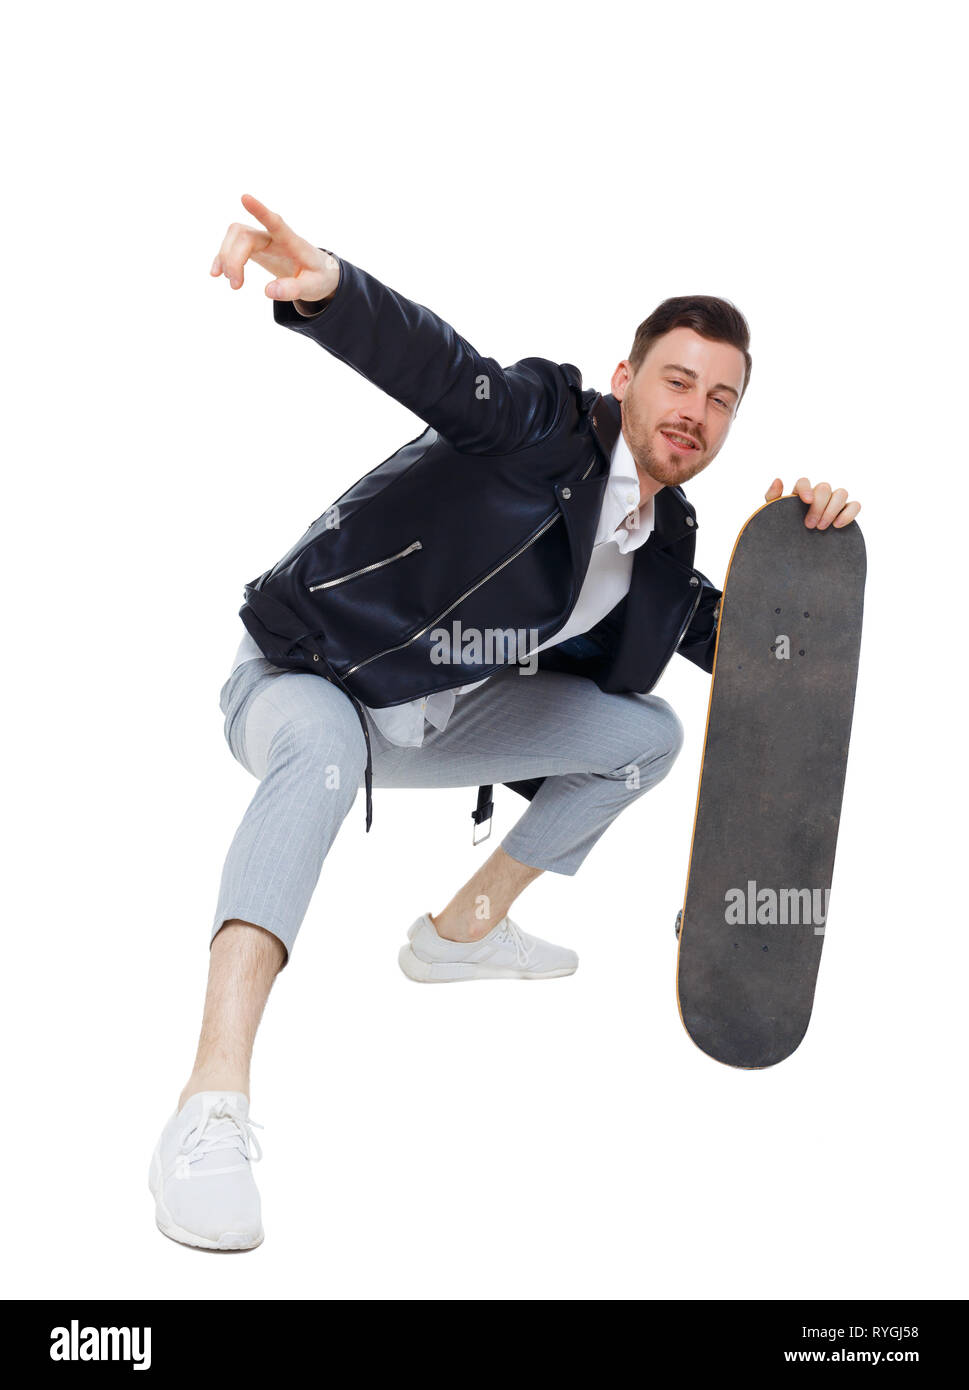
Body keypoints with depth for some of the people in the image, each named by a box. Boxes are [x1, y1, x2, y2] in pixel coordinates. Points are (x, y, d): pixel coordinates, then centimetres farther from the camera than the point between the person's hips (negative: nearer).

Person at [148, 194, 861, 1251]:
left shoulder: (665, 536, 3)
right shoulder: (547, 423, -20)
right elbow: (434, 362, -38)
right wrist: (327, 287, -59)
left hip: (434, 716, 8)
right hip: (304, 681, -8)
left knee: (648, 735, 8)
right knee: (319, 747, -42)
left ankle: (463, 930, 18)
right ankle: (211, 1112, -51)